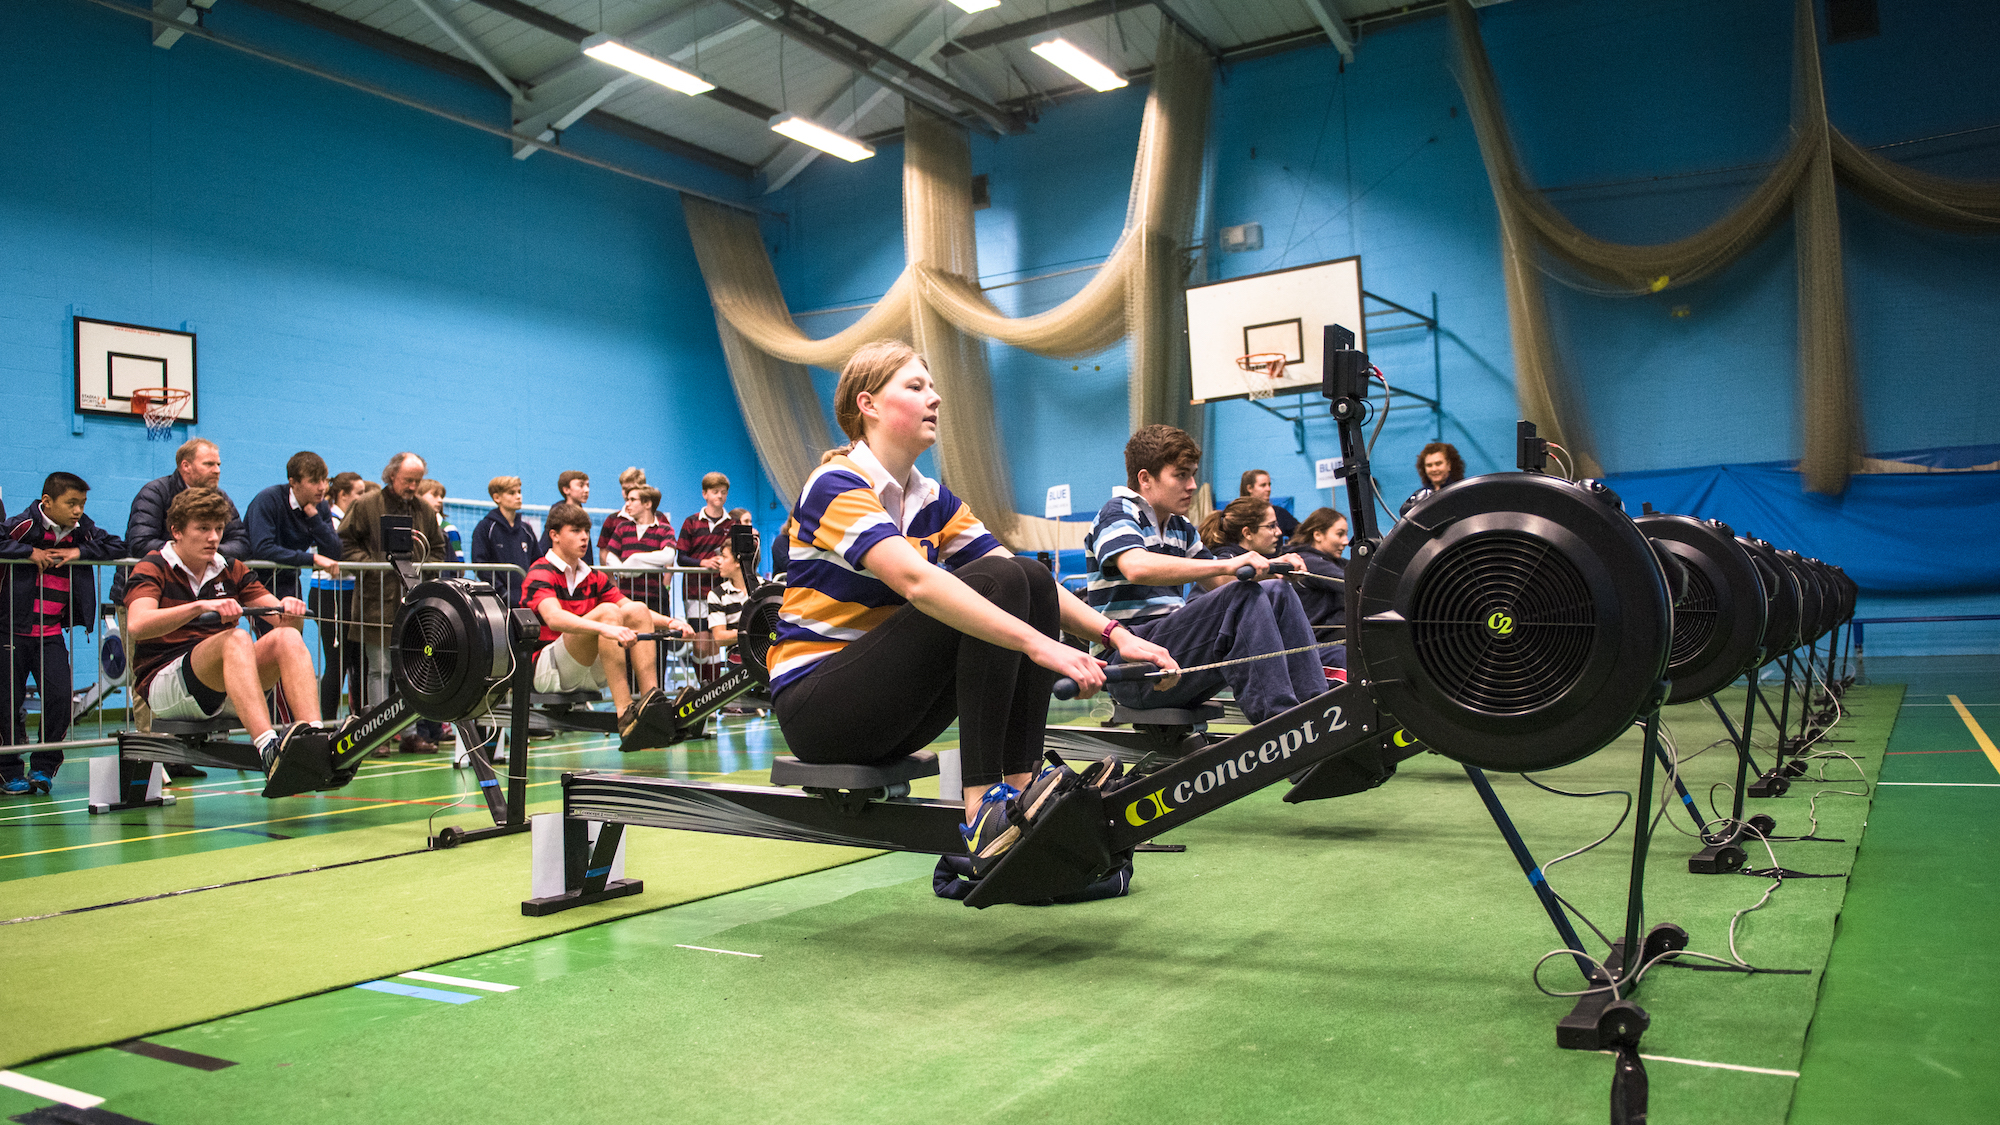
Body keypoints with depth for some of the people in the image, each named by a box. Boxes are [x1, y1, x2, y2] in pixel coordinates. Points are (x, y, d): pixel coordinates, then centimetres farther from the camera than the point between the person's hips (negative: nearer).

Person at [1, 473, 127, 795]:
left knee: (61, 695, -7)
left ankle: (43, 767, 9)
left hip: (52, 633, 3)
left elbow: (118, 547, 1)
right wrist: (30, 552, -22)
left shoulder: (82, 531, 2)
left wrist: (79, 551, -11)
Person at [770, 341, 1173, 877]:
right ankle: (983, 812, -27)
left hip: (892, 710, 8)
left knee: (1033, 579, -9)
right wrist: (1038, 644, -40)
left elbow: (1028, 586, 2)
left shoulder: (933, 501, 10)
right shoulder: (836, 486, -15)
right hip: (813, 705, -8)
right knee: (994, 587, -23)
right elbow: (916, 581, -32)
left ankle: (1021, 788, -15)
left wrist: (1113, 632, -14)